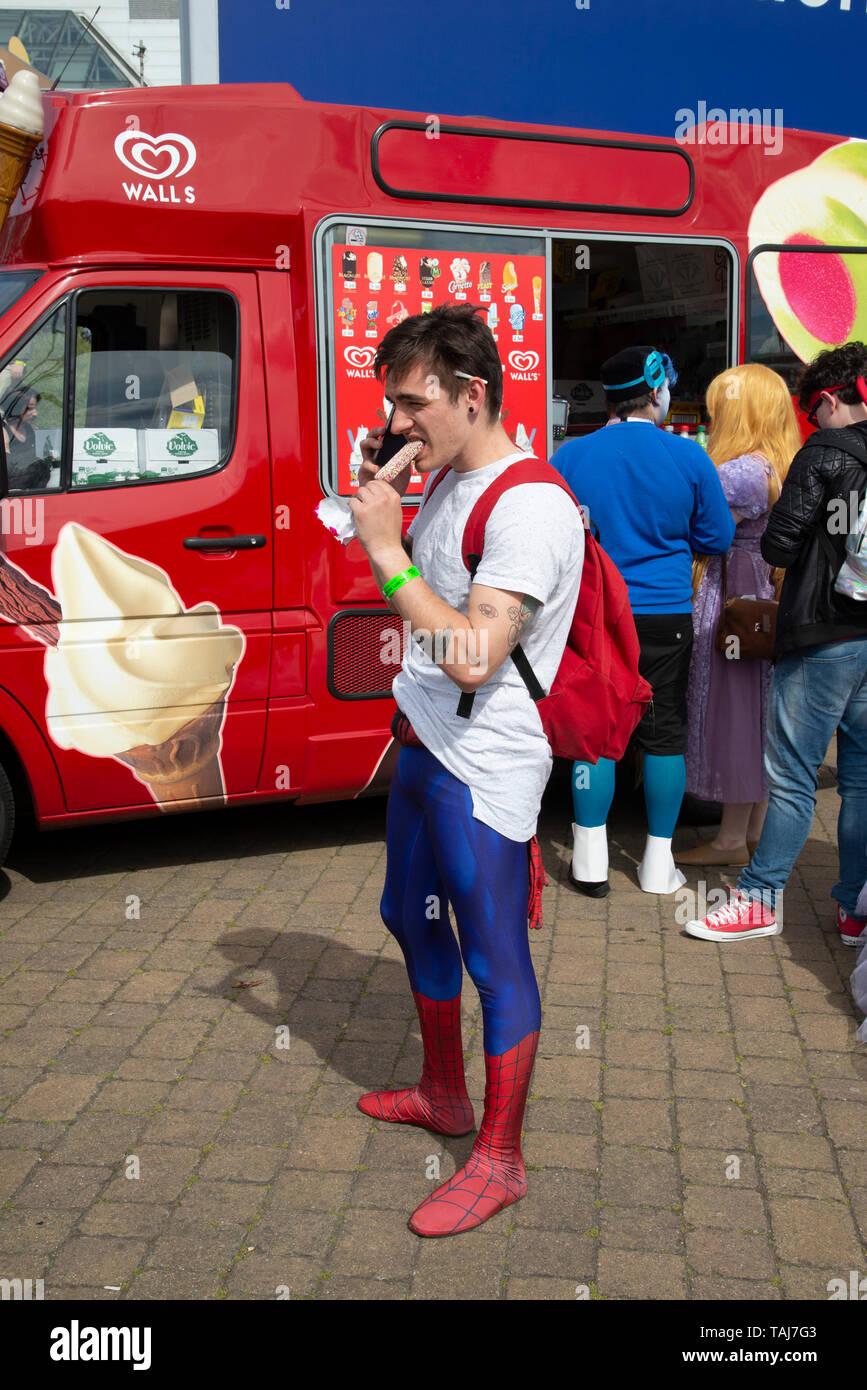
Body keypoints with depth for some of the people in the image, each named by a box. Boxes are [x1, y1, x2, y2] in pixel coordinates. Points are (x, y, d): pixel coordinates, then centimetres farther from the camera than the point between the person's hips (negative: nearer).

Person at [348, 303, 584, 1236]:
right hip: (421, 747, 10)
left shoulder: (531, 508, -21)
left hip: (485, 770, -10)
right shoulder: (446, 485, 8)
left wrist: (386, 549, -23)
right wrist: (379, 497, 8)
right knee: (411, 918, 23)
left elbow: (474, 658, -29)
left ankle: (499, 1160, 18)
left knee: (495, 962, 1)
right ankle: (443, 1098, 43)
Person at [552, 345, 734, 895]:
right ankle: (659, 865, 16)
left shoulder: (571, 456, -3)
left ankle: (592, 862, 12)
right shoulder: (689, 457, -6)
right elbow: (717, 539, 2)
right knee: (664, 734, 9)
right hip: (666, 617, -1)